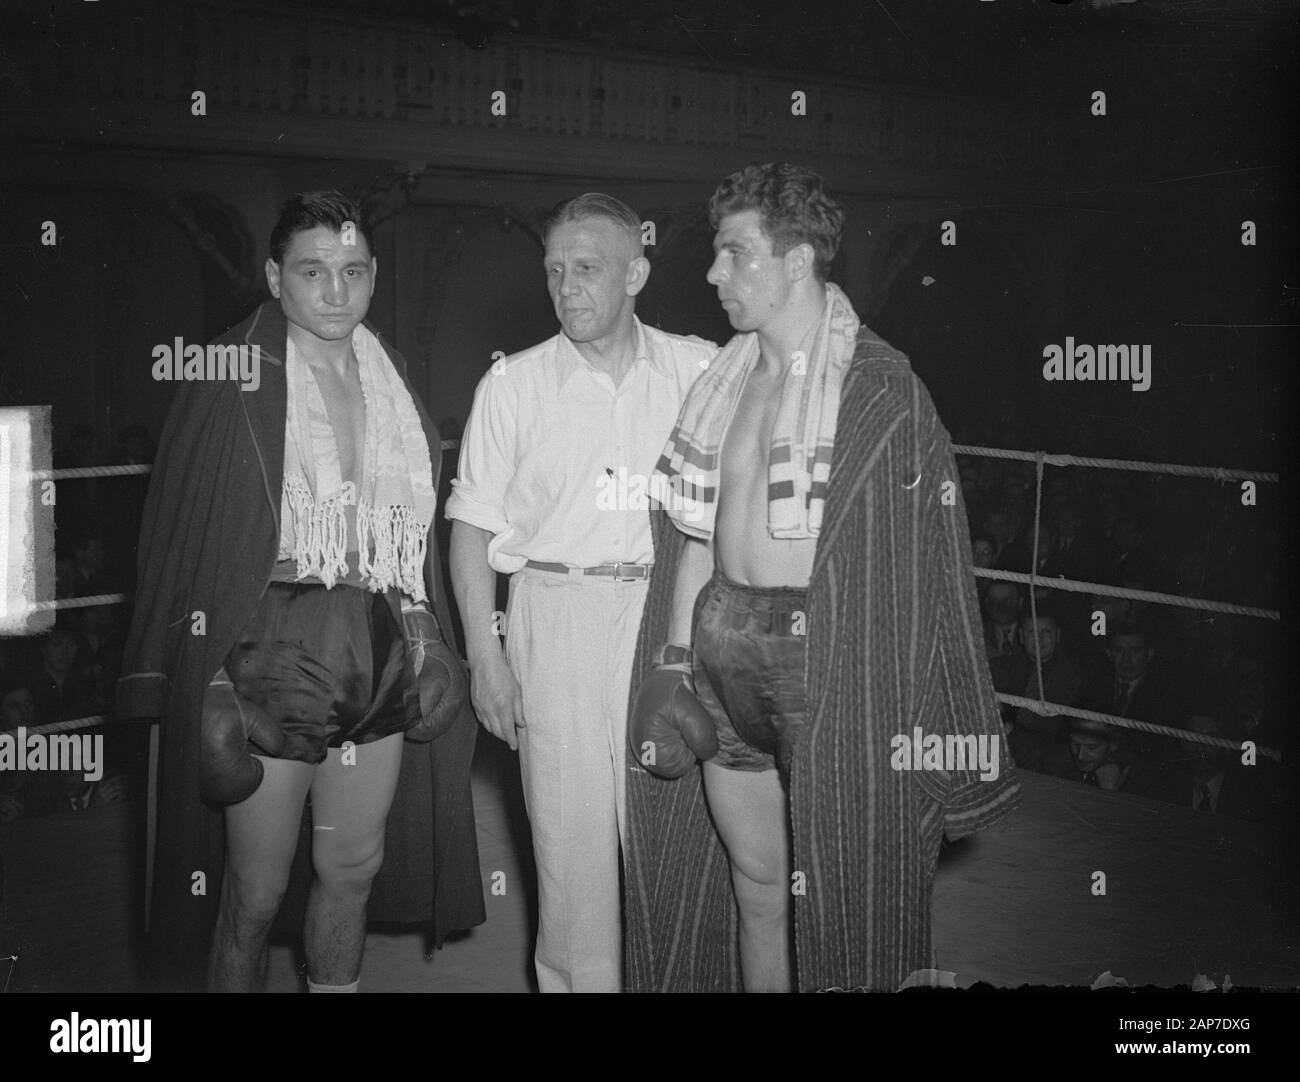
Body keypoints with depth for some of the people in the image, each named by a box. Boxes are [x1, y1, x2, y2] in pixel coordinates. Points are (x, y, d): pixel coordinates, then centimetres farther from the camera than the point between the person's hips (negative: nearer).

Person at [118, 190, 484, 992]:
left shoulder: (390, 377, 10)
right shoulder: (233, 378, -6)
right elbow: (180, 530, -6)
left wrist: (425, 643, 10)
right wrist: (205, 672, -12)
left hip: (380, 649, 5)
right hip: (272, 648, -5)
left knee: (355, 868, 15)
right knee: (256, 890, 3)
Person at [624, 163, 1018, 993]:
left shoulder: (880, 386, -8)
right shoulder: (724, 381, 11)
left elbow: (931, 563, -11)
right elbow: (694, 535, 13)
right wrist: (674, 660, 8)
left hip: (831, 666, -5)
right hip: (722, 652, 6)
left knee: (842, 900, 5)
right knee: (755, 886, 15)